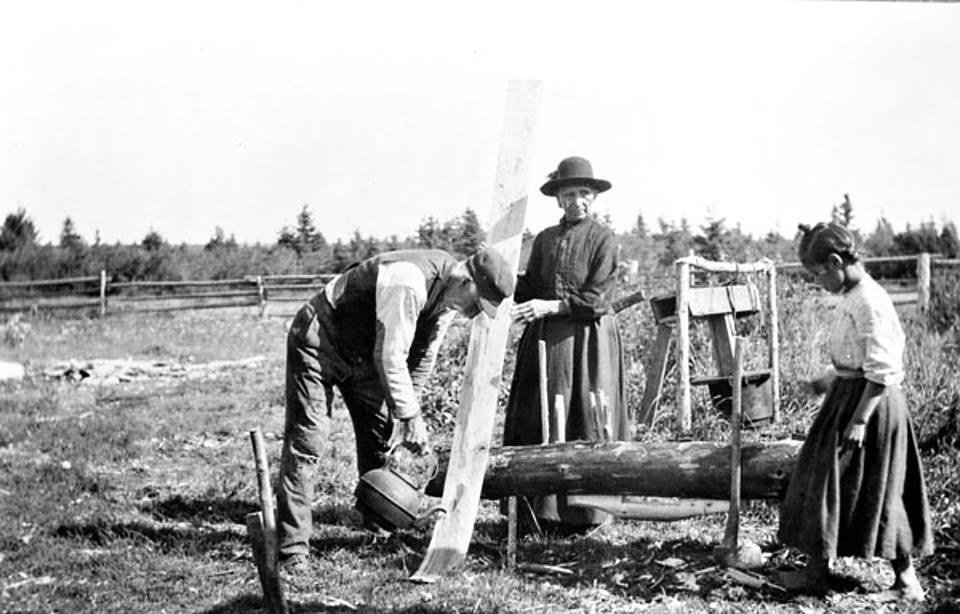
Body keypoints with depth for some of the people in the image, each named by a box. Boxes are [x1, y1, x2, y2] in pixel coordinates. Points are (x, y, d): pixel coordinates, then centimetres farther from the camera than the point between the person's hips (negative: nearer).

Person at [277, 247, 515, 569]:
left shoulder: (447, 290, -6)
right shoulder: (409, 281, -35)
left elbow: (422, 357, 3)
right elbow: (389, 356, -33)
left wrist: (403, 412, 2)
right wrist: (410, 416, -27)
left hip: (362, 352, 9)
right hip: (318, 341, -9)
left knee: (382, 430, 7)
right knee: (307, 441, -13)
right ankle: (292, 547, -12)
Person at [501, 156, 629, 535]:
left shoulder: (603, 239, 0)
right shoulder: (544, 239, 15)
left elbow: (596, 299, -9)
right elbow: (528, 287, 15)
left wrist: (550, 307, -16)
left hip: (586, 337, -5)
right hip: (543, 339, 5)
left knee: (584, 423, -5)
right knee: (537, 422, 1)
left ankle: (583, 514, 0)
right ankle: (541, 511, 5)